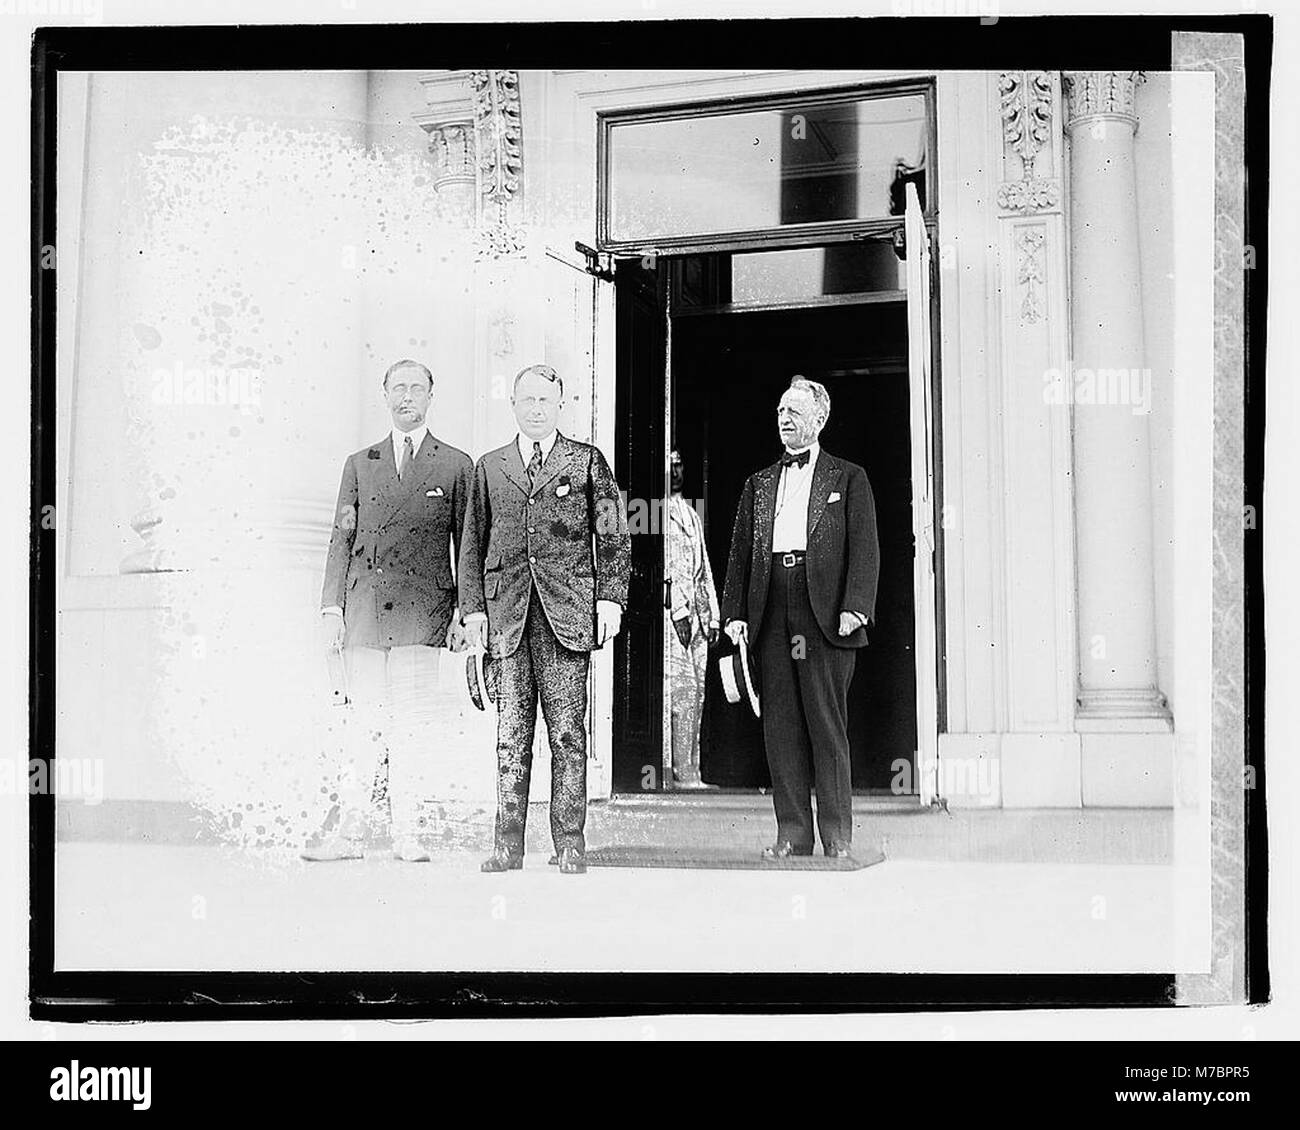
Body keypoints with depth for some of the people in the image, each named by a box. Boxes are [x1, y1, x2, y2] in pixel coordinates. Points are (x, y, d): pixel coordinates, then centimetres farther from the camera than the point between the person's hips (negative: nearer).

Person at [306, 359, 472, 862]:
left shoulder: (456, 465, 9)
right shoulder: (360, 463, 16)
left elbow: (467, 546, 8)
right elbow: (341, 540, 14)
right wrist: (332, 607, 5)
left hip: (420, 606, -2)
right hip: (364, 607, 2)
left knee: (407, 721, -6)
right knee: (363, 721, 2)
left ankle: (406, 835, 0)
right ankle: (349, 833, 6)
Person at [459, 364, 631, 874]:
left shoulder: (586, 461, 10)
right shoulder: (489, 468, 16)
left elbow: (614, 536, 7)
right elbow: (473, 544, 16)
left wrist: (611, 598, -3)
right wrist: (473, 608, 7)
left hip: (568, 611, -2)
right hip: (508, 611, 2)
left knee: (567, 731, -3)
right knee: (511, 731, 2)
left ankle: (569, 842, 1)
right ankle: (508, 842, 5)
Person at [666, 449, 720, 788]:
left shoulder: (691, 514, 22)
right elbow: (665, 565, -10)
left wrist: (712, 617, 16)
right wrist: (679, 610, -16)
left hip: (696, 610, 8)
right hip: (672, 608, -8)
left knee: (696, 694, 5)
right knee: (683, 691, -12)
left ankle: (691, 770, 6)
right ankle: (683, 773, -12)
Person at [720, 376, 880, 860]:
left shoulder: (848, 479, 9)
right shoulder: (759, 484, 20)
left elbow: (865, 549, 0)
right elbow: (740, 553, 15)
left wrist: (854, 607, -13)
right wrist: (734, 614, 3)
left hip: (825, 616, -4)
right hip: (771, 617, 4)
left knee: (827, 725, -3)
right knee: (780, 727, 3)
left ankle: (837, 836, 3)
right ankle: (792, 833, 7)